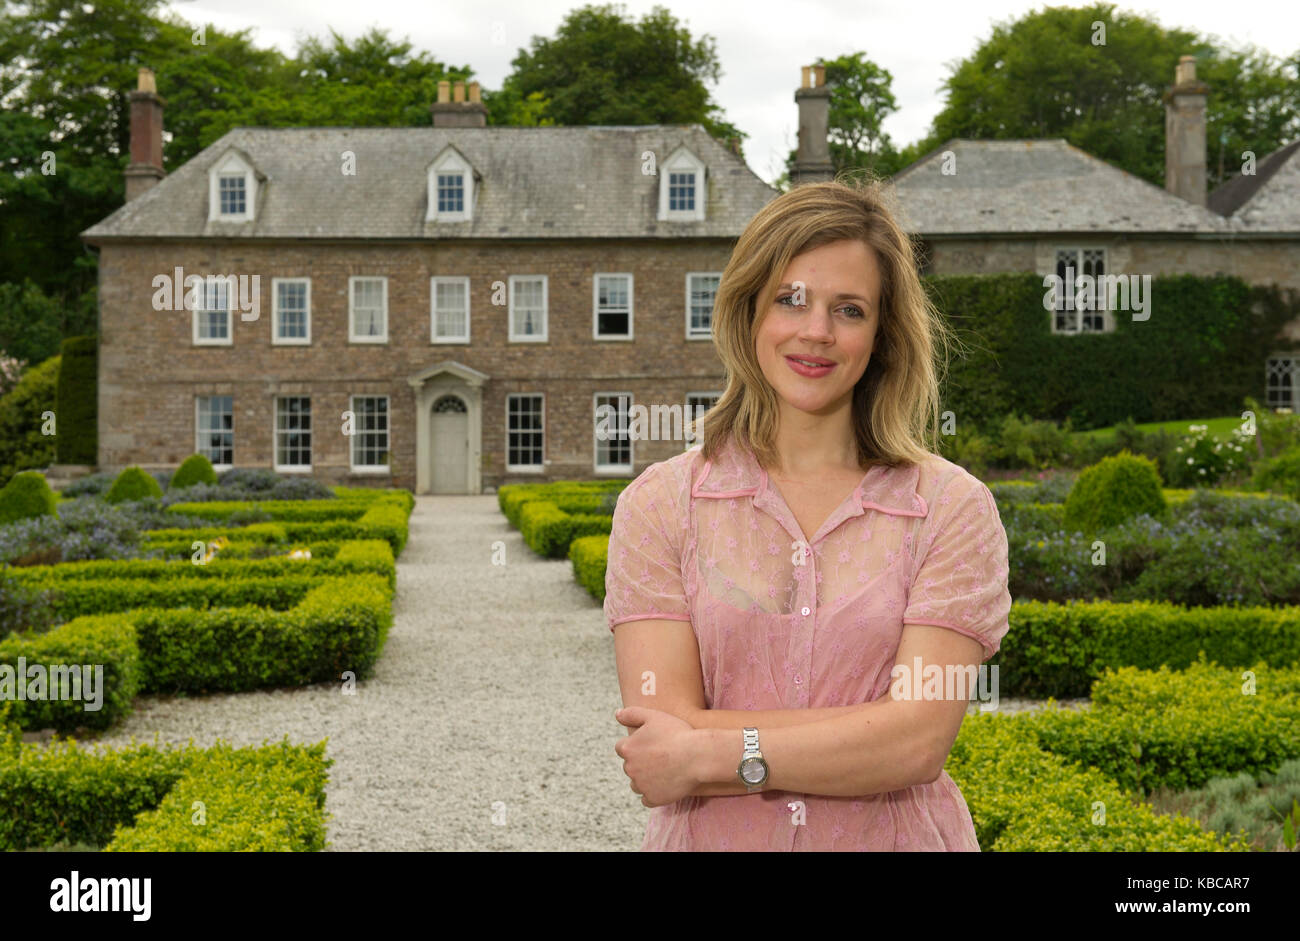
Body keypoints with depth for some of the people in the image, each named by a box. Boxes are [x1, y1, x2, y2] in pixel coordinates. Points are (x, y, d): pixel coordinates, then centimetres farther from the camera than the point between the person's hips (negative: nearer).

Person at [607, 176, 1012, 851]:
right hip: (710, 843, 1)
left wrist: (712, 753, -19)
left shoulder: (952, 507, -7)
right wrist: (860, 746, -19)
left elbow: (920, 739, -16)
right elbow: (659, 737, -15)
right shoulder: (658, 504, -6)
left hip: (896, 841, 0)